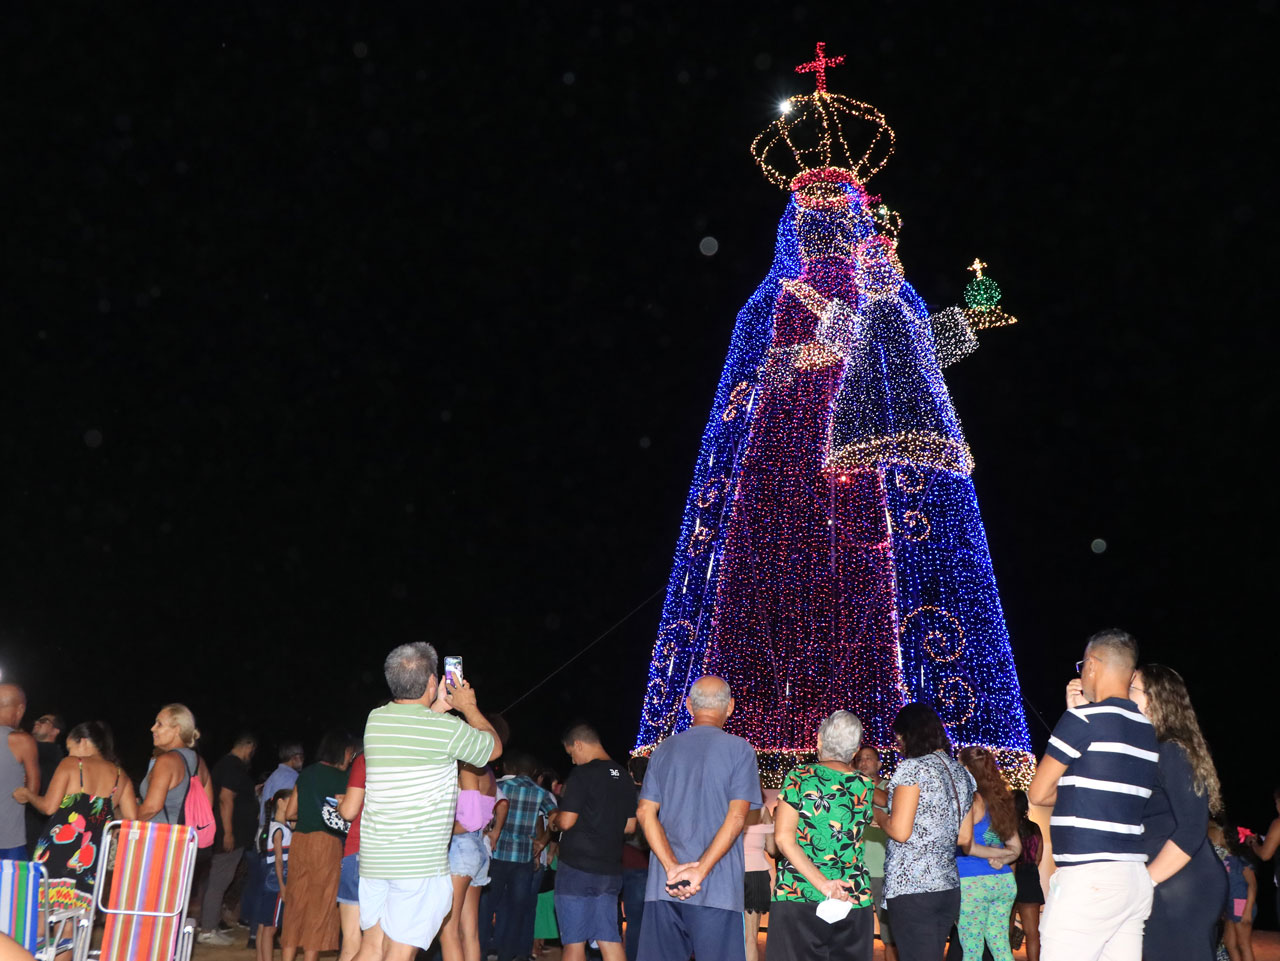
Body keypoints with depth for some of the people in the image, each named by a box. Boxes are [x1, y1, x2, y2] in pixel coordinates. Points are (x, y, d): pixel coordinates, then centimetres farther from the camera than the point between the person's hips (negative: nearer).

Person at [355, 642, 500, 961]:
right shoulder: (446, 728, -11)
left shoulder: (375, 720, 5)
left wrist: (438, 707, 29)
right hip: (420, 863, -6)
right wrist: (468, 707, 21)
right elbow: (494, 747, 8)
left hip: (372, 859, 6)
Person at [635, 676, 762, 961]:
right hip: (717, 889, -4)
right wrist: (700, 871, -14)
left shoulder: (665, 749, 10)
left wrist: (673, 867, -8)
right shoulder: (740, 750, -1)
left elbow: (645, 813, 2)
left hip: (663, 885, 4)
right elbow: (736, 817, -10)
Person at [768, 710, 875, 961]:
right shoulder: (865, 786, 6)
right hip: (854, 900, 3)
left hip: (797, 897, -3)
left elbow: (783, 838, -12)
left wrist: (822, 882, -14)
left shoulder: (799, 778, -3)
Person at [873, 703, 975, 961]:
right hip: (949, 887, 8)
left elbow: (900, 831, -16)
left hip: (911, 888, -8)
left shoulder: (912, 768, -10)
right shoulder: (961, 773, 14)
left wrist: (878, 815, 4)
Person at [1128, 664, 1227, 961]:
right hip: (1167, 892, 9)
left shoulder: (1172, 752, -12)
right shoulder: (1148, 751, 15)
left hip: (1184, 891, -9)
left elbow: (1191, 831, -18)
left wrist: (1145, 881, -19)